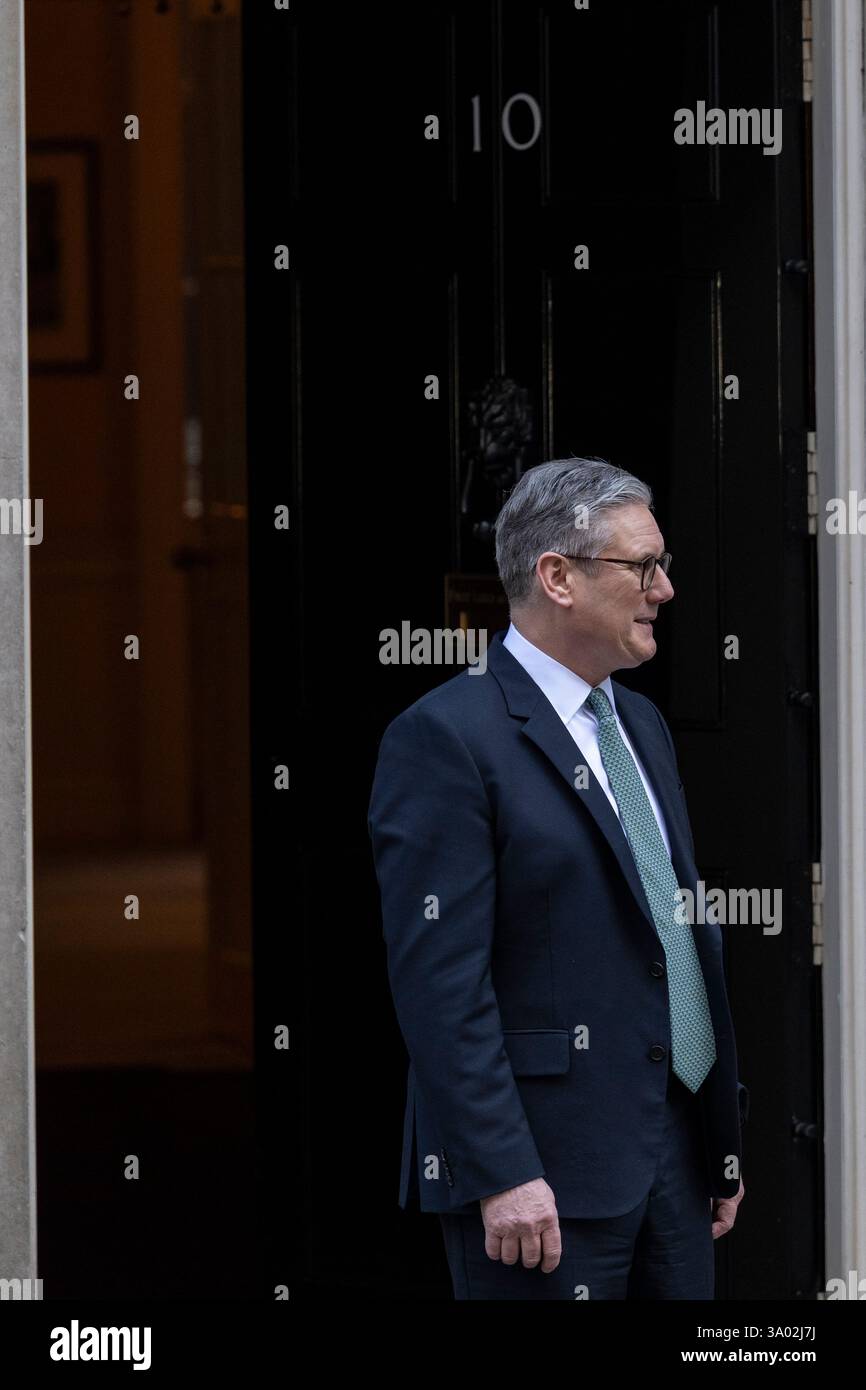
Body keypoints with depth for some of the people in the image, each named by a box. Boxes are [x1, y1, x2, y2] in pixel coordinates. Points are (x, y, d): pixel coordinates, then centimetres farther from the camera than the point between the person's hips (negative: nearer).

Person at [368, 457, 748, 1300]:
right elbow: (439, 978, -16)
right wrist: (500, 1175, -21)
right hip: (544, 1173, -8)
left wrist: (721, 1134, 16)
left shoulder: (640, 725, 17)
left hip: (675, 1158, 8)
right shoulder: (446, 739, -10)